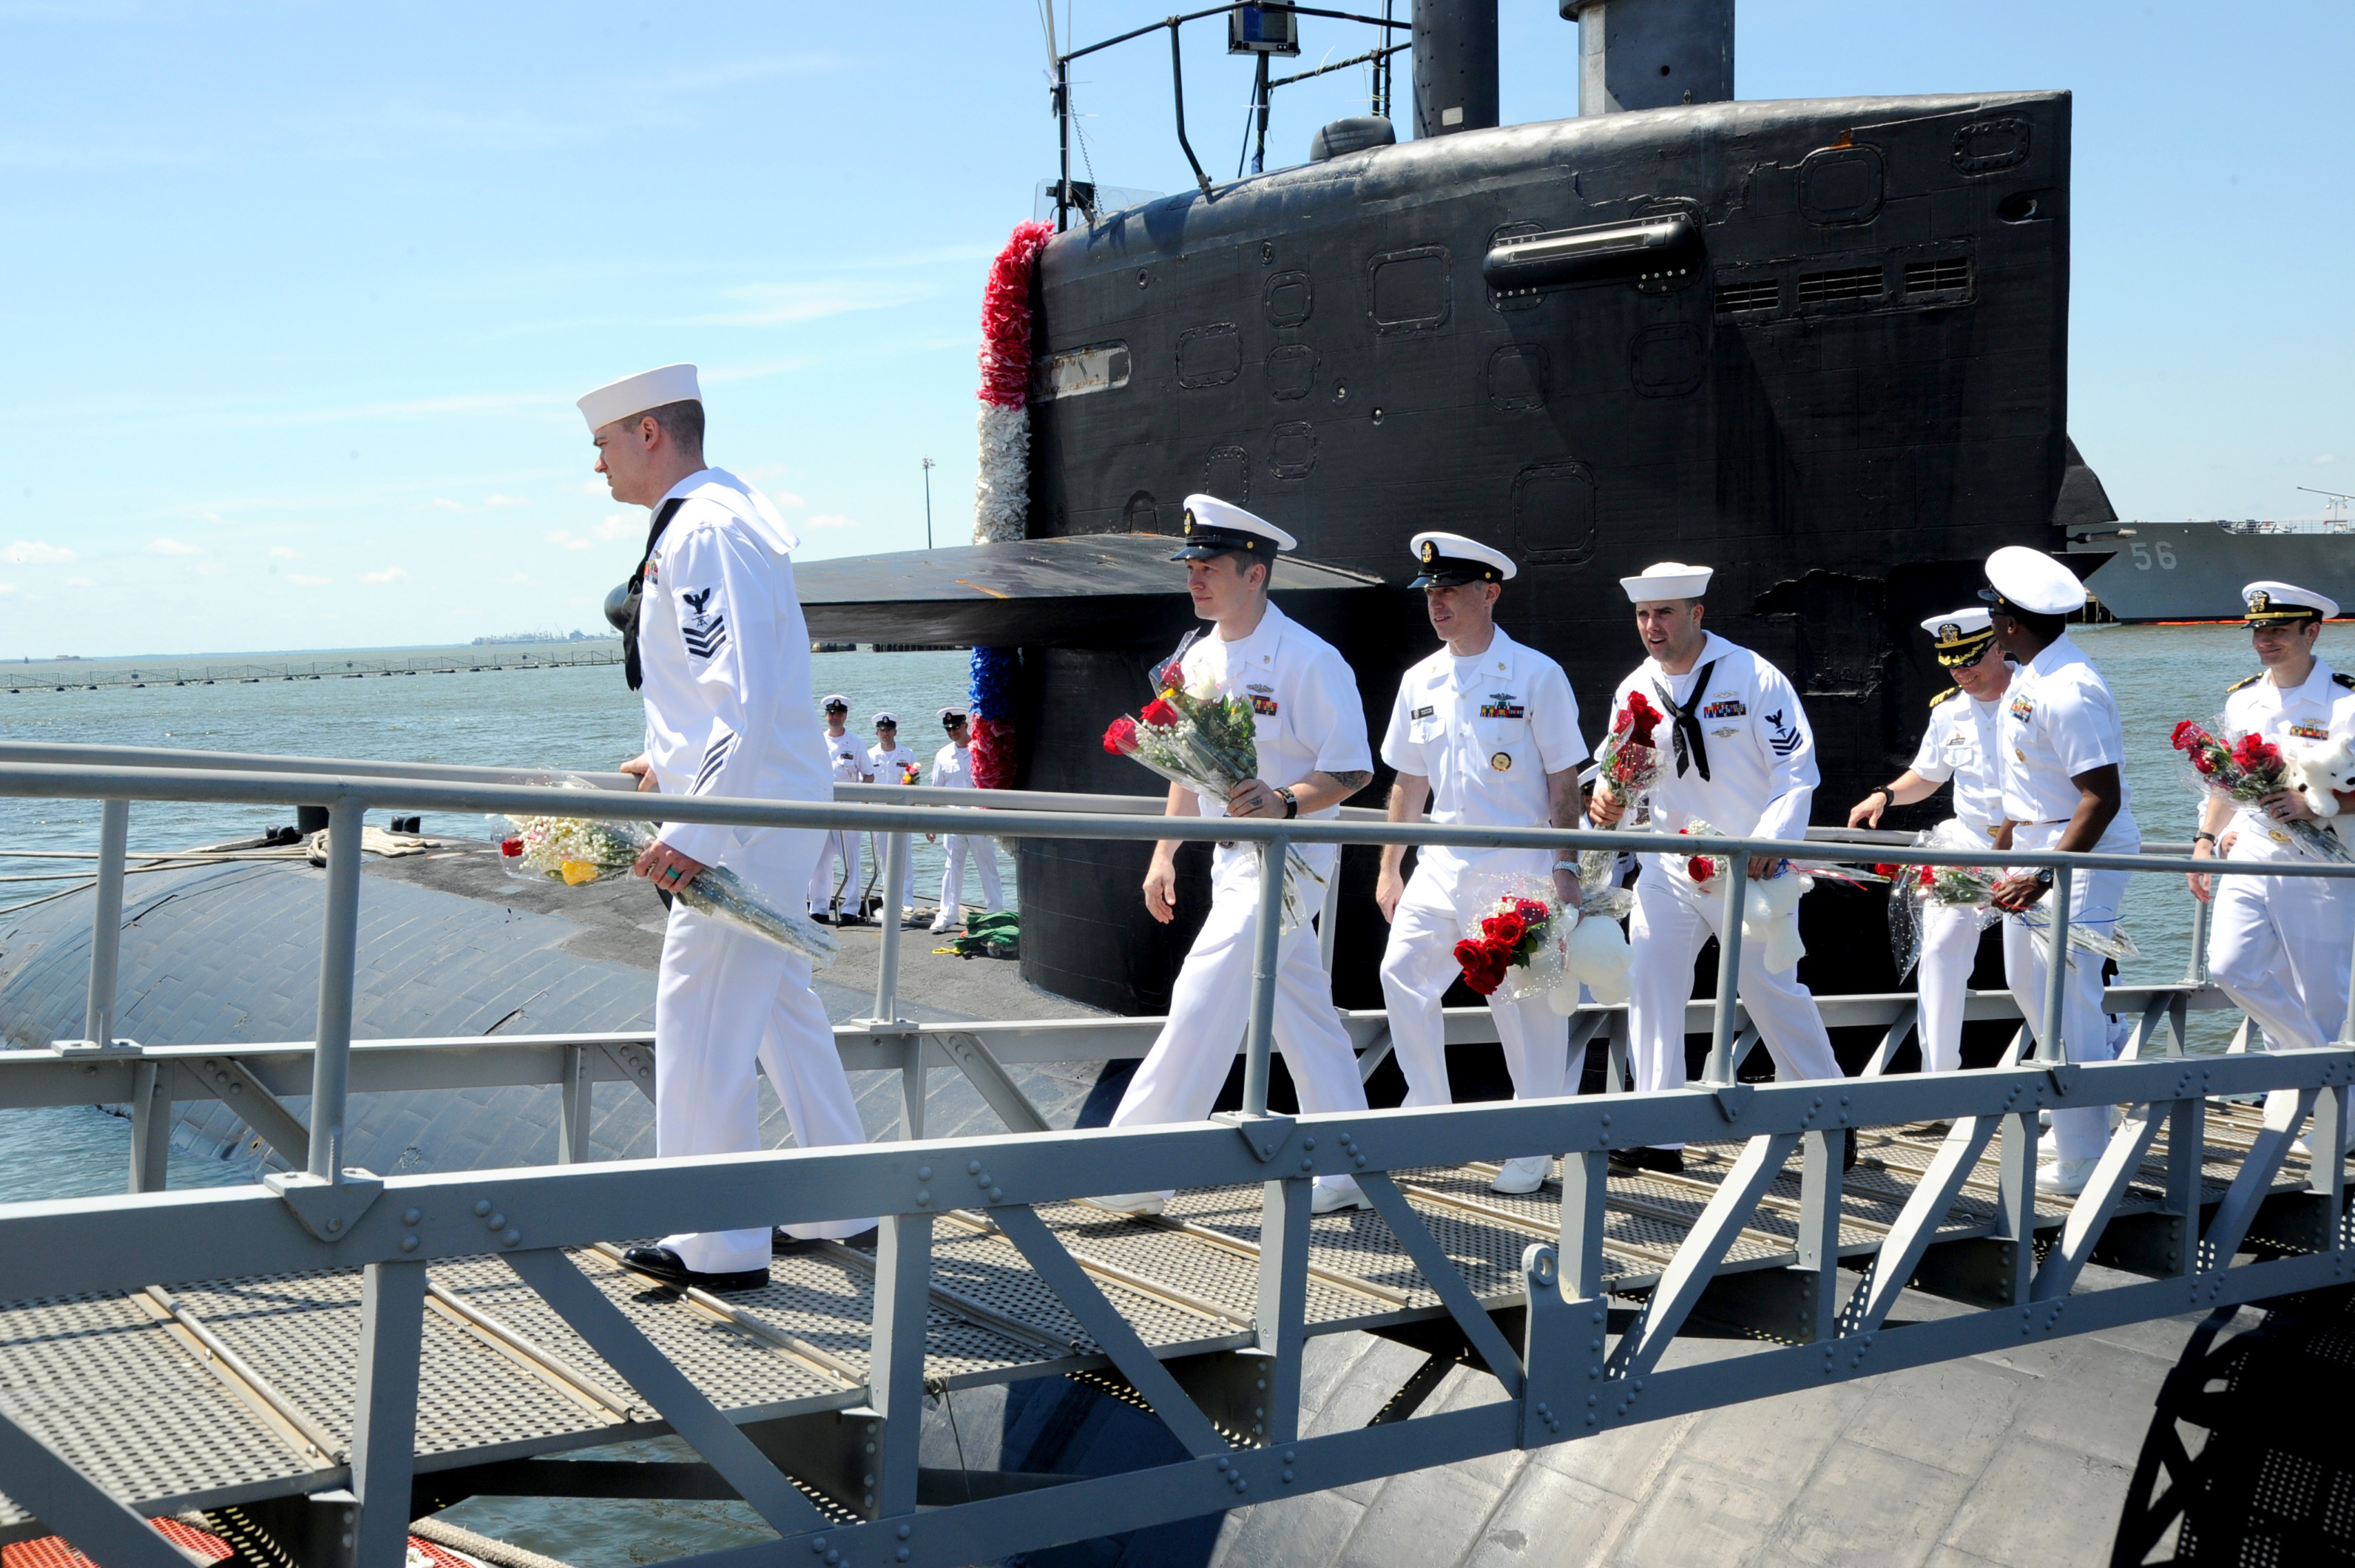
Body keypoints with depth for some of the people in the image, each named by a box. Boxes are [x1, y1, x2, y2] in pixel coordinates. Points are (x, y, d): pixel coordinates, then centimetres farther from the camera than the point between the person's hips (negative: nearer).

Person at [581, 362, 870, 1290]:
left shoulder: (702, 531, -16)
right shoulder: (723, 517, 16)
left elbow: (745, 699, -25)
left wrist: (694, 833, -27)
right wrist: (673, 768, 27)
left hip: (744, 817, -11)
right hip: (773, 807, 11)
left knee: (700, 1025, -5)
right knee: (782, 1010, 17)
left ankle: (724, 1246, 3)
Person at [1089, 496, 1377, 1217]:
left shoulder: (1310, 661, -15)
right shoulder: (1197, 658, 10)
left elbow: (1353, 772, -14)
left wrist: (1285, 801, -31)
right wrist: (1165, 853, 14)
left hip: (1286, 858, -8)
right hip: (1233, 860, 8)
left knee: (1204, 1003, -13)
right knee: (1303, 1014, 13)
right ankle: (1350, 1171, 22)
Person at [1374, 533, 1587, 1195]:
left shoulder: (1536, 676, -5)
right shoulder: (1421, 682, 10)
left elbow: (1564, 782, -5)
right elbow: (1409, 782, 16)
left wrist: (1565, 867, -11)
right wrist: (1389, 868, 14)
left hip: (1519, 868, -5)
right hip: (1442, 866, 5)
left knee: (1525, 1001, -1)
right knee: (1403, 973, -4)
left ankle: (1534, 1145, 12)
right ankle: (1430, 1115, 12)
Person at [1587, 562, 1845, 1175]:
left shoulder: (1754, 677, -9)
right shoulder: (1632, 692, 6)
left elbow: (1797, 769, -10)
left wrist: (1771, 840, -23)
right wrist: (1605, 801, -12)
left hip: (1749, 870, -4)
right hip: (1668, 866, 4)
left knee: (1776, 994, 2)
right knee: (1648, 988, -6)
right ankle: (1660, 1138, 1)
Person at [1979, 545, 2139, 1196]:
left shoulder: (2069, 691, -24)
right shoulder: (2029, 678, 8)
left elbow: (2102, 799, -27)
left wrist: (2043, 876, -30)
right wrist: (1998, 849, 24)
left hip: (2081, 858, -11)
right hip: (2037, 848, 11)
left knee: (2067, 1003, -6)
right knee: (2028, 981, 20)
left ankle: (2082, 1161, 3)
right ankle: (2077, 1122, 36)